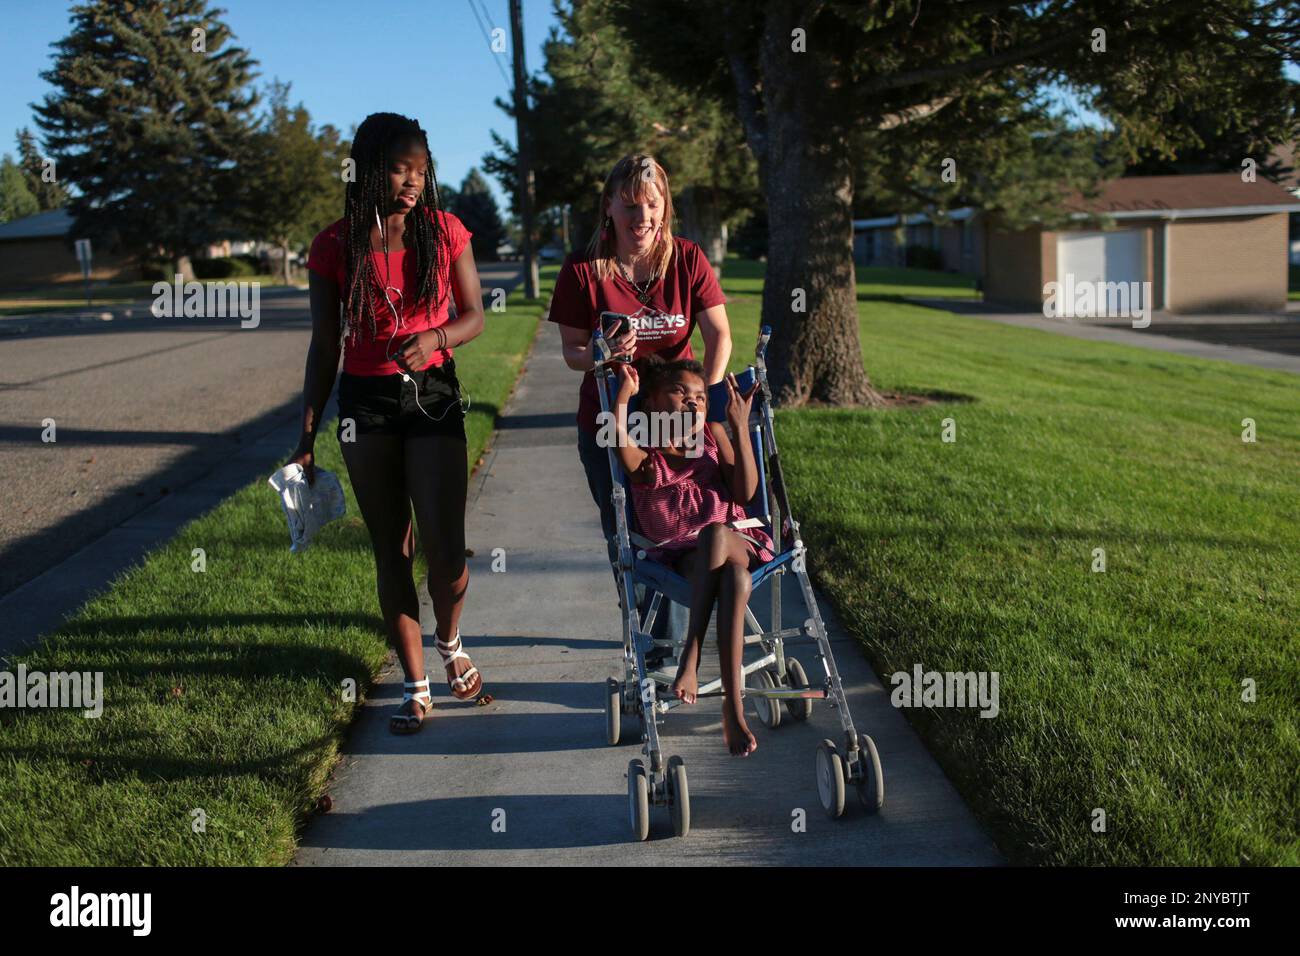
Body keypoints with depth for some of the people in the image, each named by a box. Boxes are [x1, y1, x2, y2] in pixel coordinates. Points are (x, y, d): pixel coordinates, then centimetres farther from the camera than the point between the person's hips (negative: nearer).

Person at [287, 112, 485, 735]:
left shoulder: (445, 232, -2)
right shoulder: (336, 246, -2)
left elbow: (474, 315, 5)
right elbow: (324, 345, 3)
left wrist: (435, 337, -18)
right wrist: (307, 433, 3)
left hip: (434, 395, 0)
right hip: (365, 402, 1)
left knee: (445, 547, -8)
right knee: (390, 549, 7)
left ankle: (449, 642, 25)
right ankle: (415, 686, 19)